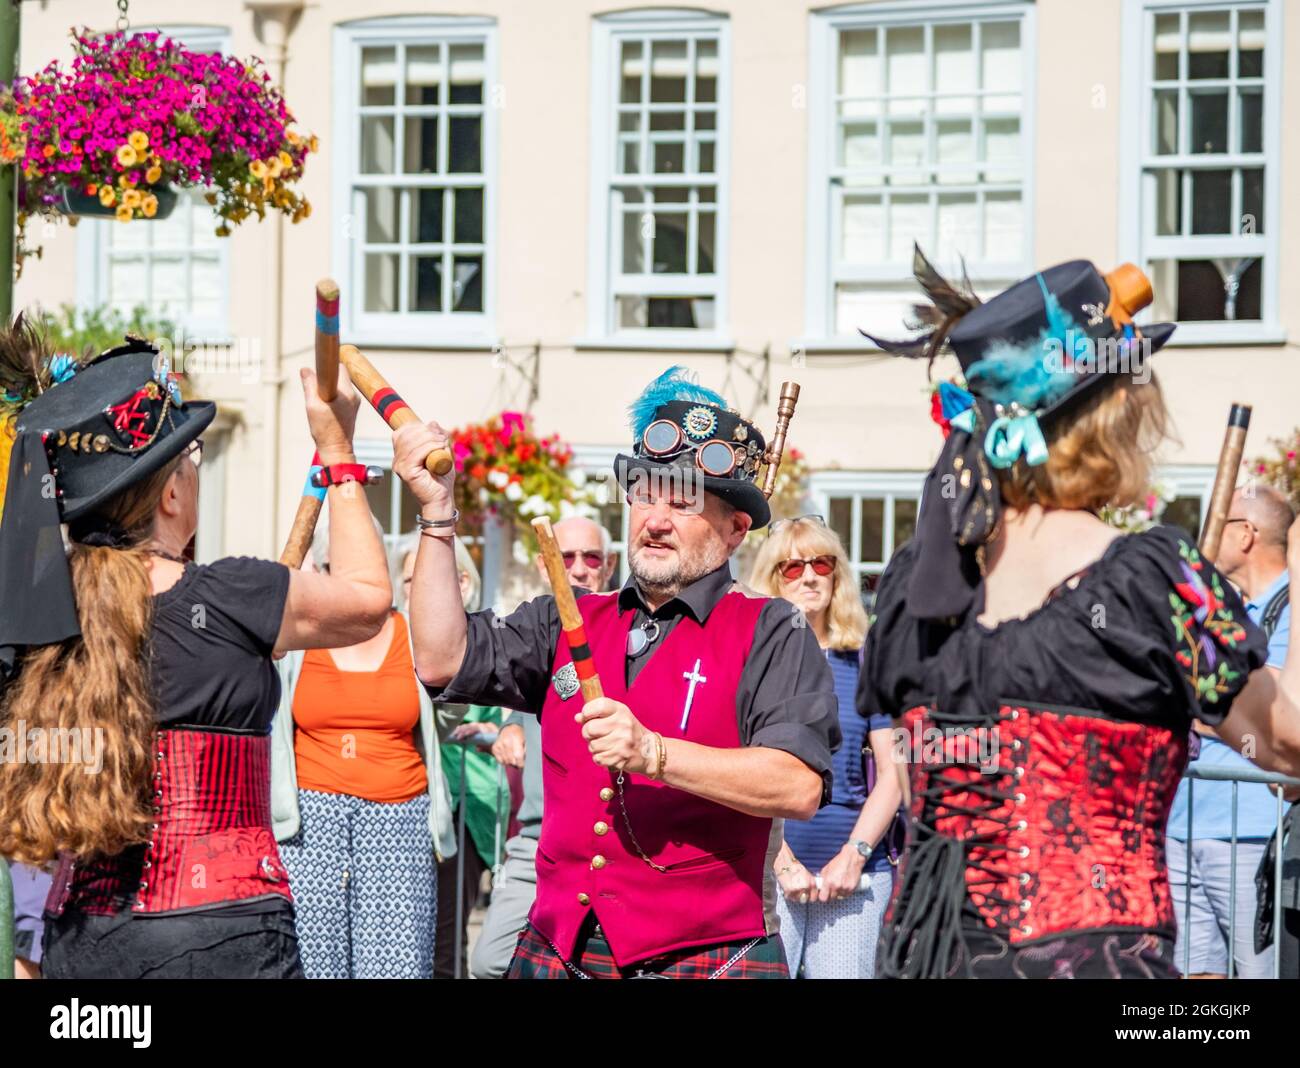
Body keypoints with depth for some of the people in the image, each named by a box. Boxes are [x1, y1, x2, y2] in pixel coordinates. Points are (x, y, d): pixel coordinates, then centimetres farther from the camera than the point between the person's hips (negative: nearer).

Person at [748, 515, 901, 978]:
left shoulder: (865, 662, 10)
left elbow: (891, 771, 6)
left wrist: (854, 854, -6)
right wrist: (782, 862, -10)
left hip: (853, 873, 2)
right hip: (764, 869, -2)